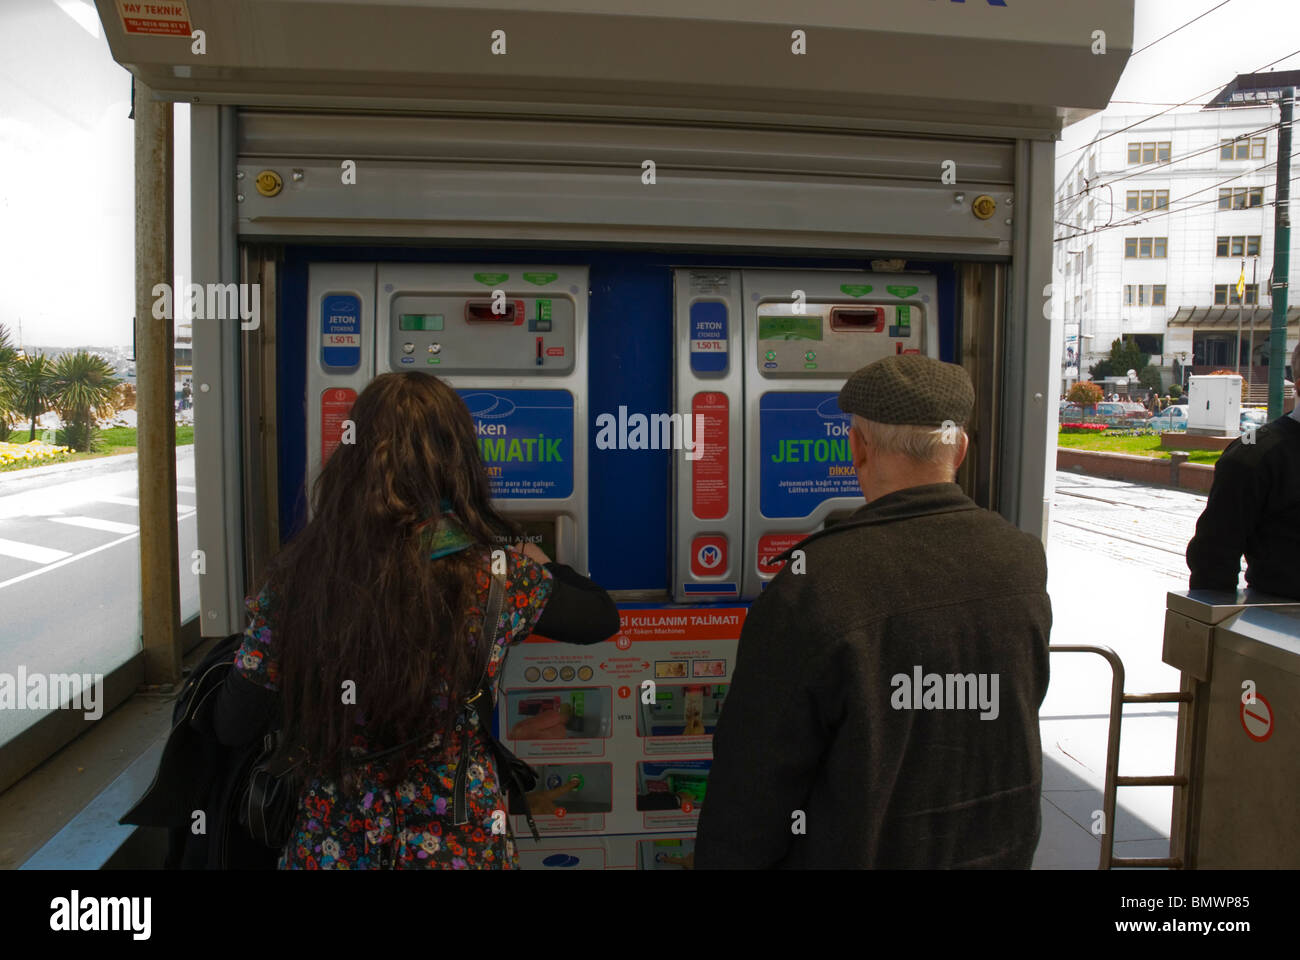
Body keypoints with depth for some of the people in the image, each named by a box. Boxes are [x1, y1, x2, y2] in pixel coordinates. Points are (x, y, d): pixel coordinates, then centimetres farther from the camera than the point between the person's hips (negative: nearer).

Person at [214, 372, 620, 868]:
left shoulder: (297, 572, -14)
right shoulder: (494, 576, -18)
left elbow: (233, 726, -6)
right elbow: (602, 617, 0)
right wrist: (543, 566, 18)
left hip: (328, 845, 2)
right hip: (455, 845, -1)